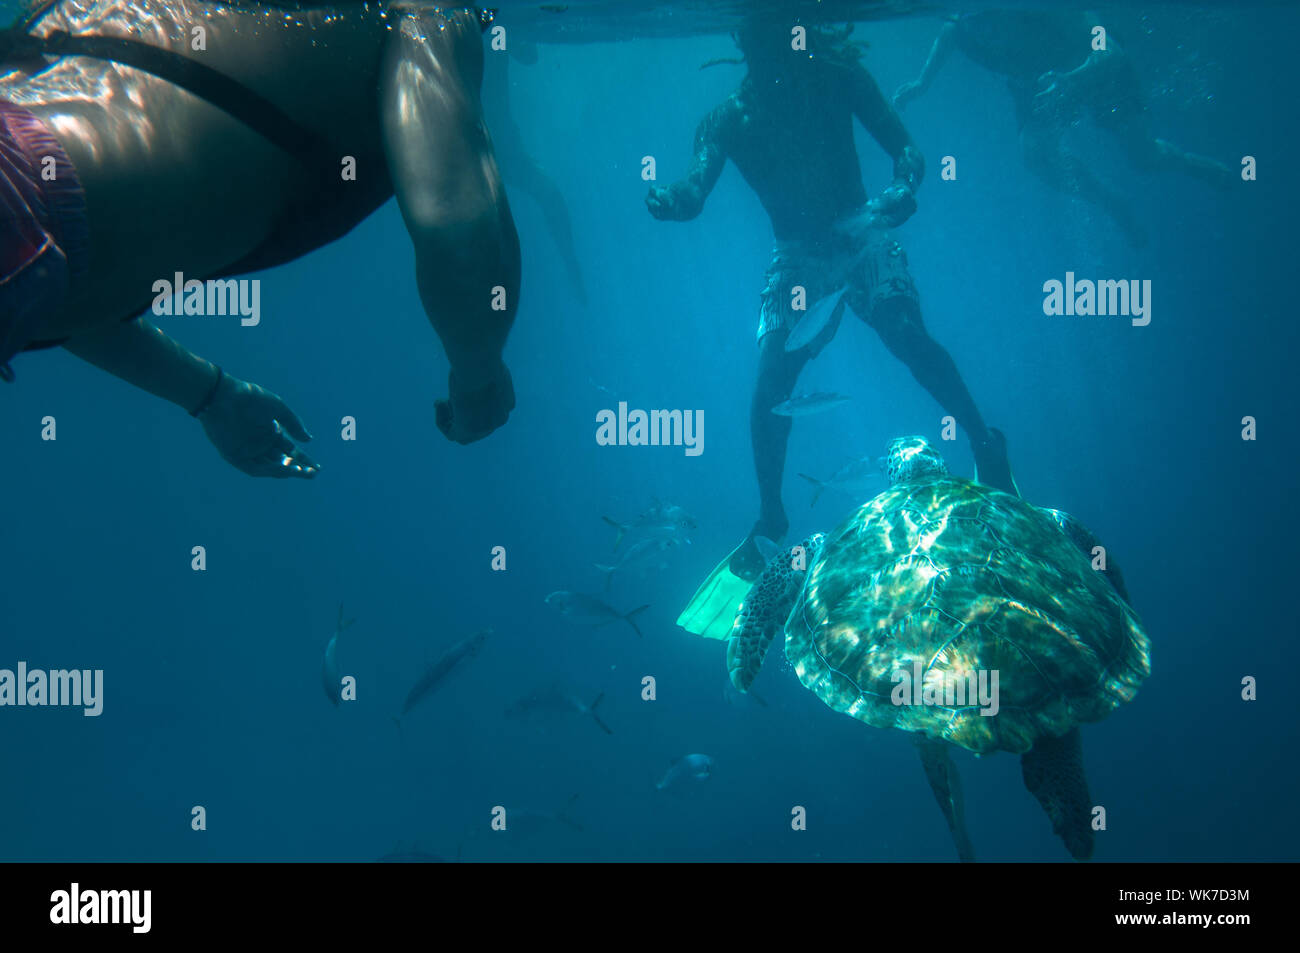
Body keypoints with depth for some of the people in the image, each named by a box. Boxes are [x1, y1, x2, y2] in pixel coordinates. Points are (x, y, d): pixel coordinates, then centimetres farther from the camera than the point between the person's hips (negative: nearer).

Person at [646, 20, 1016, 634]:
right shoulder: (729, 116, -6)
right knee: (770, 381, -11)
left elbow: (903, 145, -8)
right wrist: (669, 200, -43)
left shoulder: (835, 73, -8)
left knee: (908, 338, -22)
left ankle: (987, 450, -3)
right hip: (796, 256, 1)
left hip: (859, 234, -1)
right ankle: (769, 520, 4)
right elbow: (695, 191, -19)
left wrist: (902, 188, -31)